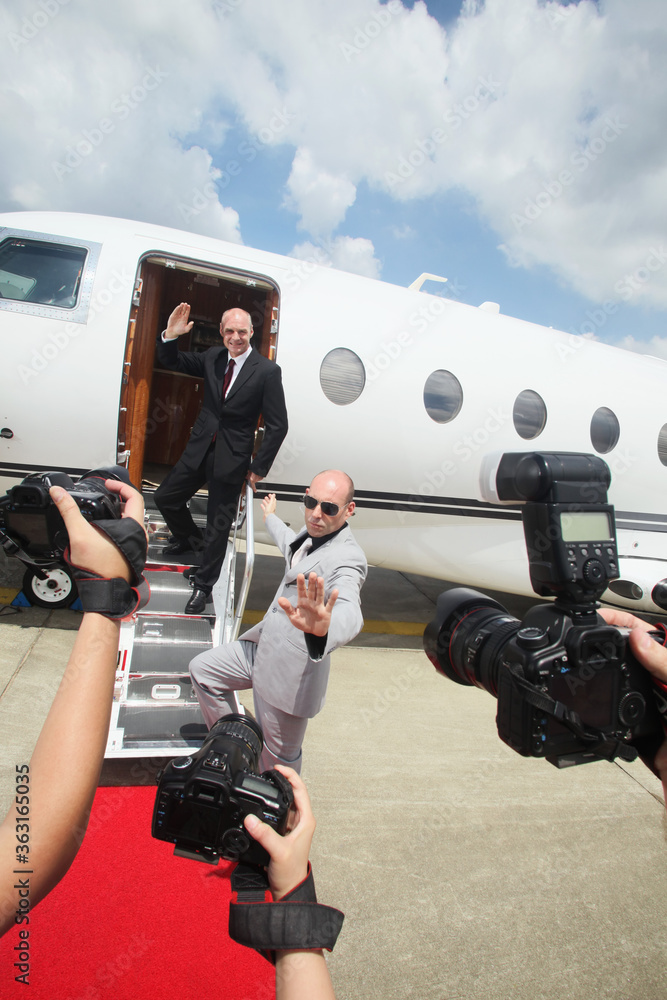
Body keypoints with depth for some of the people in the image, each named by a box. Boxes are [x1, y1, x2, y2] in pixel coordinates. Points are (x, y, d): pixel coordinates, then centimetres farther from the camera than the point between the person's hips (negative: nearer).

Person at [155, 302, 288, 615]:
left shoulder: (267, 371, -12)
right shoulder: (212, 358, 3)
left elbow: (277, 425, -11)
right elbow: (171, 361, 15)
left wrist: (259, 468, -10)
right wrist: (170, 335, -7)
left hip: (232, 459, -5)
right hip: (199, 449, 5)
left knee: (218, 526, 5)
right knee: (165, 497, 15)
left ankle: (203, 586, 24)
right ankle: (191, 539, 45)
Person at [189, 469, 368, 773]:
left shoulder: (347, 558, -25)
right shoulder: (312, 533, 2)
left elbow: (349, 612, -46)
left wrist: (322, 628, -70)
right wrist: (270, 518, 48)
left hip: (292, 670, -9)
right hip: (263, 646, 9)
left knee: (278, 759, 6)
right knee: (201, 669, 21)